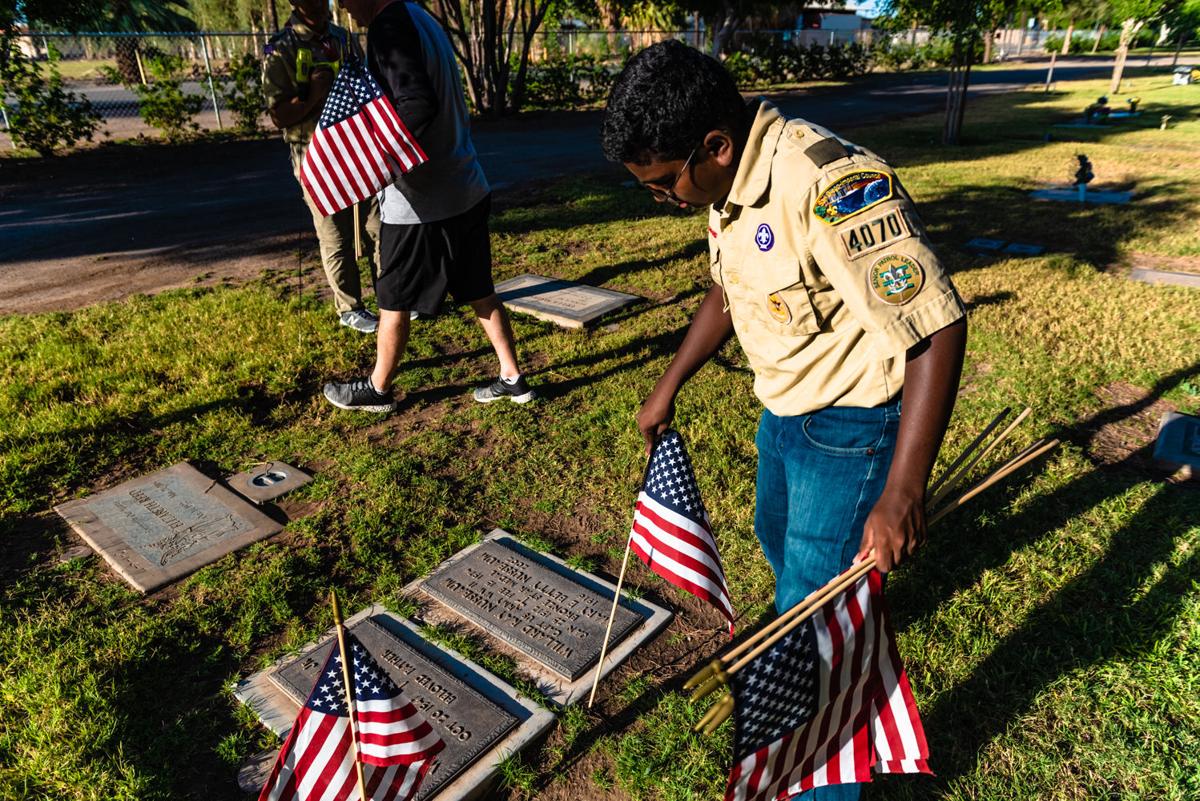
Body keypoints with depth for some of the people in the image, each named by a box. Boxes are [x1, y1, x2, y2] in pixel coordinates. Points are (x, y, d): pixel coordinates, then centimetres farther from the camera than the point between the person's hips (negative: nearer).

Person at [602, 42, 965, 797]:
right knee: (778, 537, 31)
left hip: (853, 428, -9)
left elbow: (938, 326, -32)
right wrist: (668, 388, 14)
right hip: (785, 409, 9)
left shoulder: (832, 183, -32)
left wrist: (903, 493, -33)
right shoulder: (731, 182, -3)